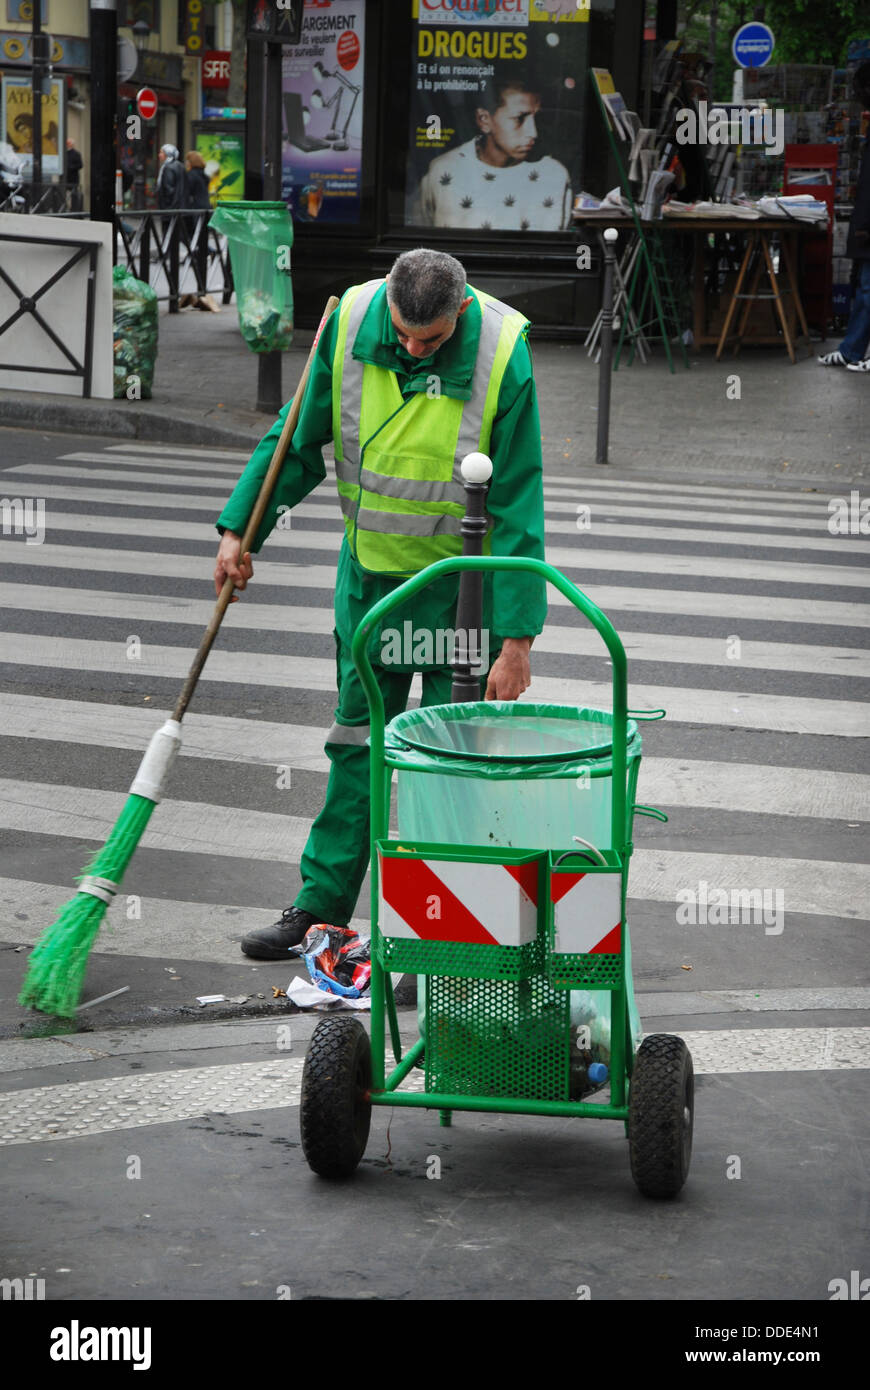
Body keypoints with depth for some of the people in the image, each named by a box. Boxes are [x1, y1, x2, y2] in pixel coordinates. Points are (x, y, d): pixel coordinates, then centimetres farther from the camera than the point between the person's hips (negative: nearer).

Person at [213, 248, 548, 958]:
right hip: (371, 563, 4)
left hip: (463, 575, -4)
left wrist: (516, 639, -21)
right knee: (358, 739, 11)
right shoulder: (350, 322, -13)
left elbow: (518, 507, -20)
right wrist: (239, 528, -3)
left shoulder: (503, 357, -24)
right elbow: (299, 439, 2)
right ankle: (323, 905, 20)